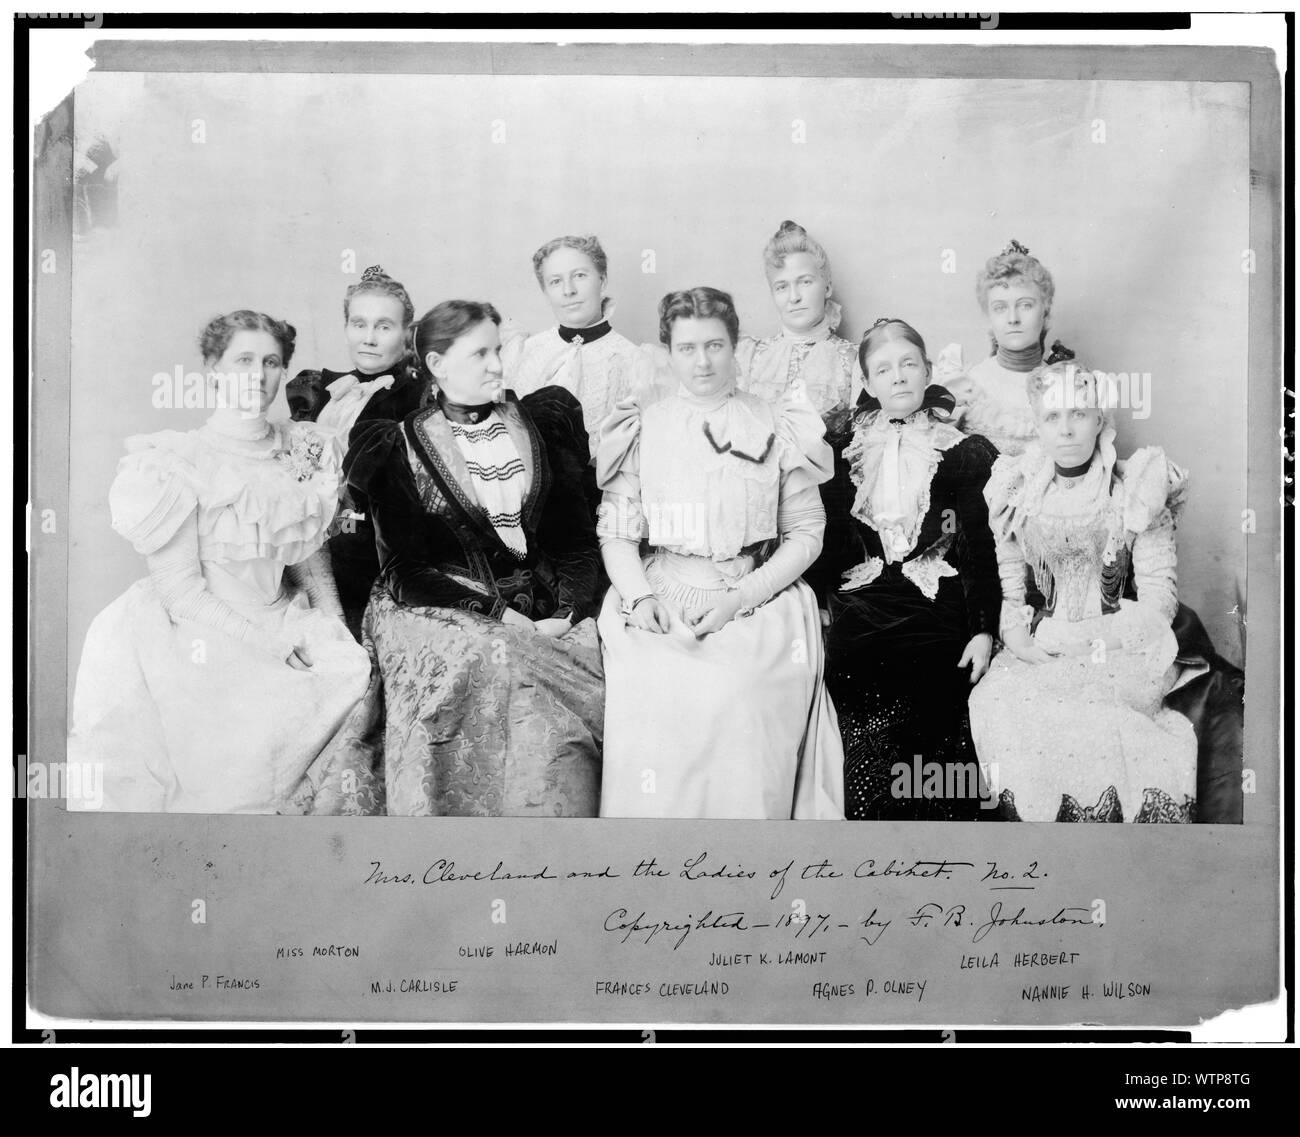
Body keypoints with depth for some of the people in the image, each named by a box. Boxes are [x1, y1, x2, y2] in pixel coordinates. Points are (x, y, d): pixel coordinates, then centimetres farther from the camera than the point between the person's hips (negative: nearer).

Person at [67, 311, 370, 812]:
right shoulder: (178, 463, -12)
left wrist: (336, 630, -1)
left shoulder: (303, 450, 6)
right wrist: (272, 643, -17)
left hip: (283, 625, 6)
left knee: (356, 675, -13)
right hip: (194, 639, -6)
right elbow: (180, 588, -14)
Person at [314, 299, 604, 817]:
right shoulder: (401, 446, 2)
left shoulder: (537, 423, 12)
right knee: (493, 664, -33)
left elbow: (578, 536, 13)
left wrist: (564, 610, -4)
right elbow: (404, 569, -3)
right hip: (436, 606, -3)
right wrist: (497, 612, -14)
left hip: (543, 612, 3)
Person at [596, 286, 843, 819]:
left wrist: (739, 597, -7)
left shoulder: (777, 431, 10)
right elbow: (616, 531, 9)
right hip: (662, 602, 1)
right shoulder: (641, 431, 13)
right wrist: (639, 596, -10)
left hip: (757, 602, 0)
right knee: (653, 698, -24)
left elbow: (806, 534, 7)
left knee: (736, 697, -25)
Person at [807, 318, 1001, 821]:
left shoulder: (965, 453, 5)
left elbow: (983, 546, 3)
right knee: (863, 754, -8)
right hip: (859, 617, 2)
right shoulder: (845, 450, 13)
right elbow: (828, 534, 17)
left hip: (937, 617, -2)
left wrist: (984, 628, -1)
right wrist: (821, 601, 11)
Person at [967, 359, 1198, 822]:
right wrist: (1015, 632, -6)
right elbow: (1010, 583, 14)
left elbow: (1159, 591, -2)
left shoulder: (1136, 490, 1)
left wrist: (1101, 645, -16)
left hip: (1119, 644, -3)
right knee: (994, 700, -26)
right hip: (1042, 643, 3)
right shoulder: (1019, 494, 11)